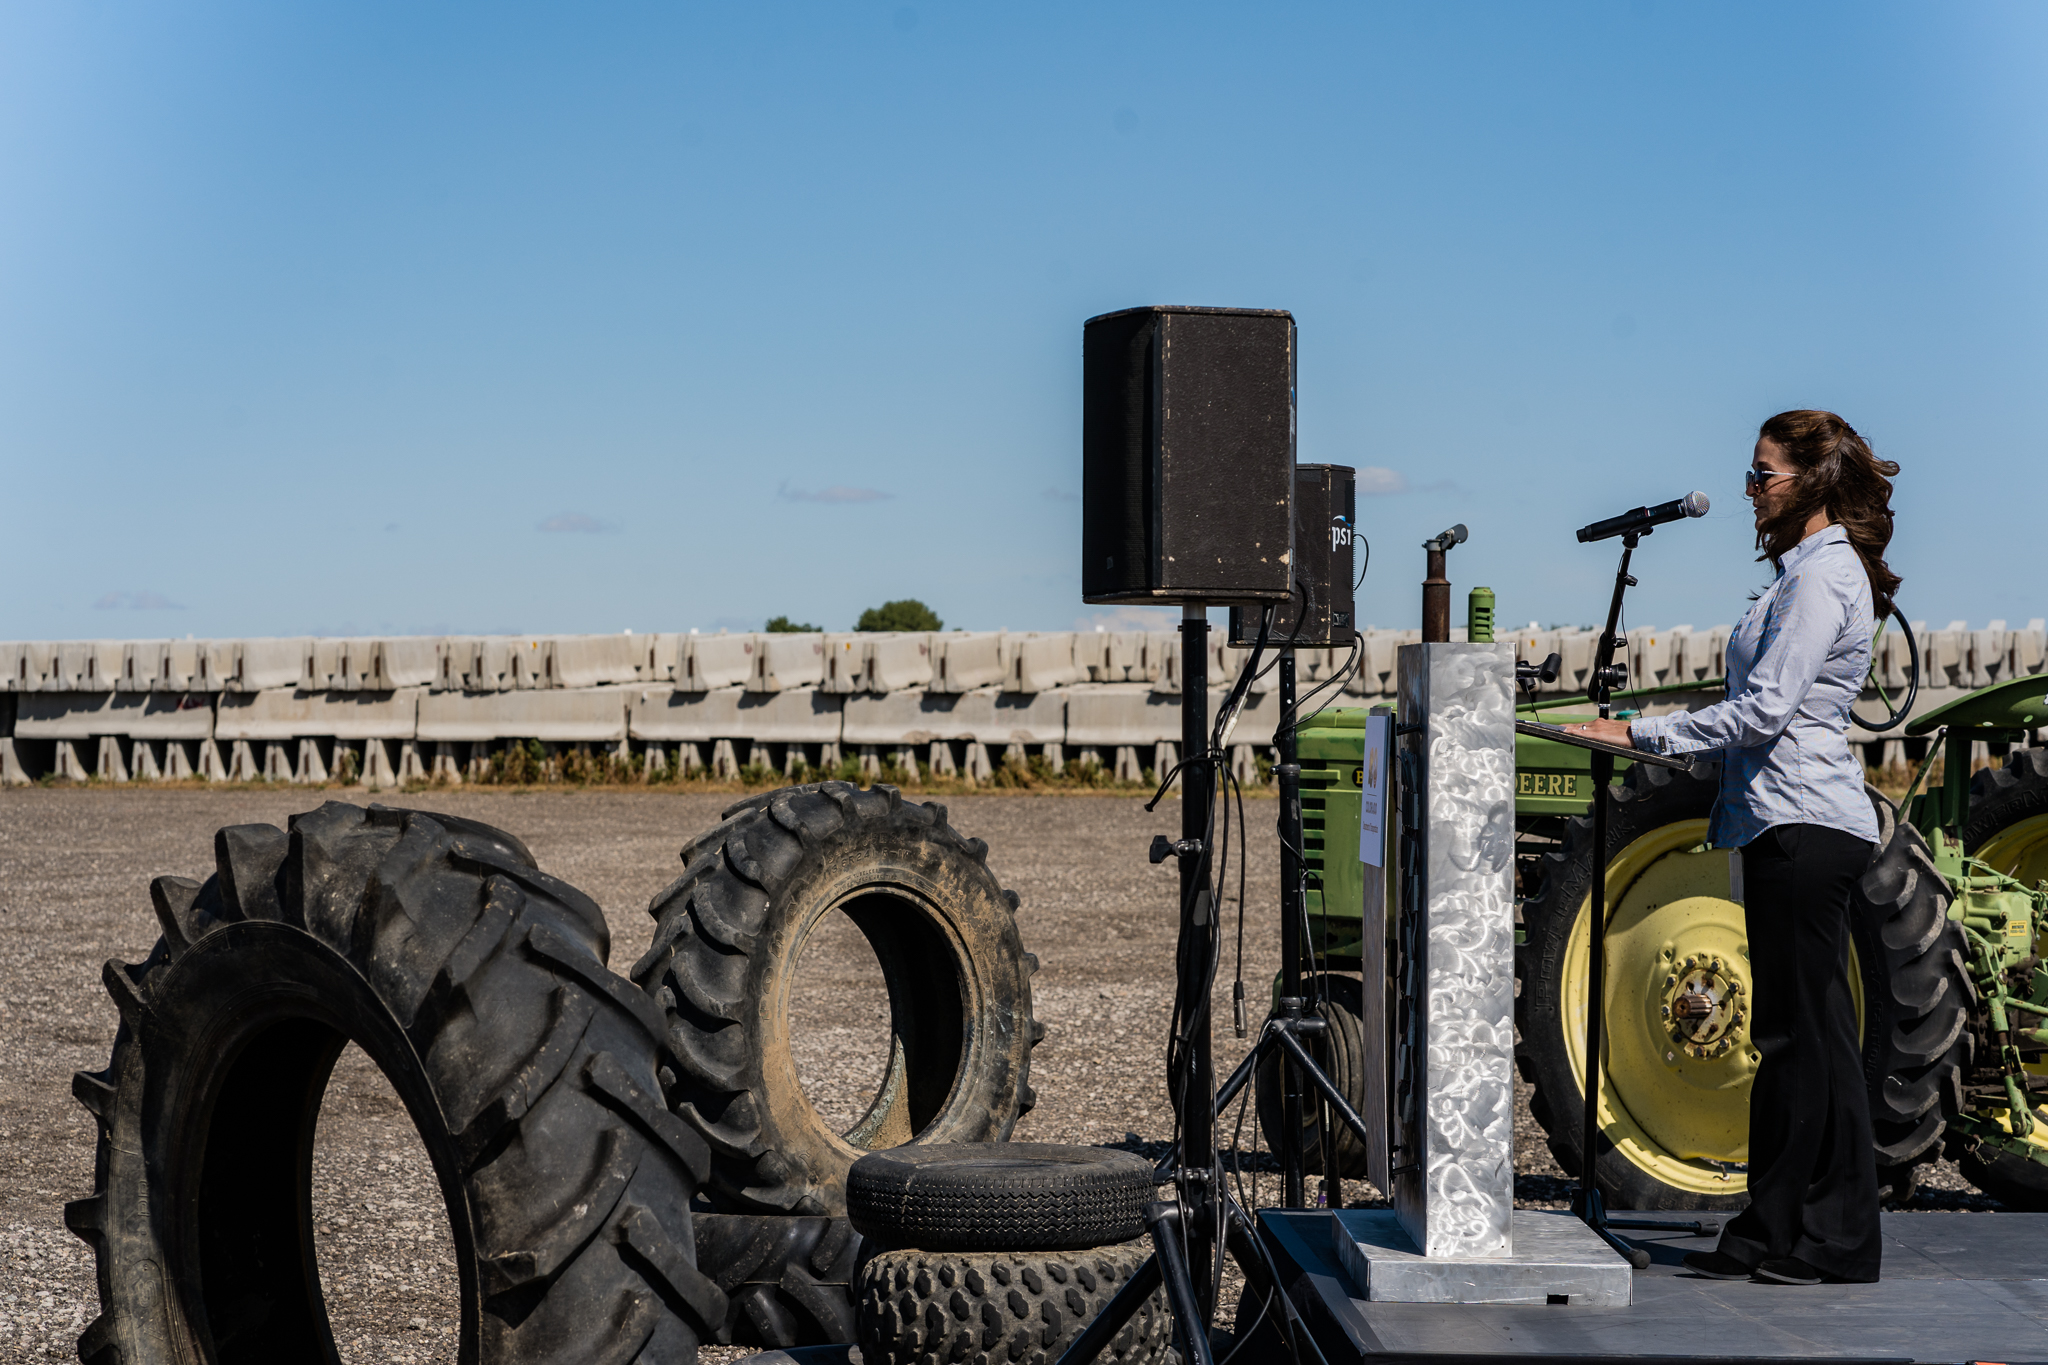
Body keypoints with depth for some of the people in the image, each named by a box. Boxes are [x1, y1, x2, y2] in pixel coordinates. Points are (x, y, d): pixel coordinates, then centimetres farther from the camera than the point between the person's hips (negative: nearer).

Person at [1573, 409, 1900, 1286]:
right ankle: (1773, 1233, 16)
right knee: (1790, 1035, 11)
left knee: (1810, 1034, -5)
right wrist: (1730, 808, 23)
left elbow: (1762, 709, -20)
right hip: (1790, 826, 11)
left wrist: (1642, 734, -16)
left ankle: (1833, 1243, 1)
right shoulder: (1806, 569, 19)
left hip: (1805, 828, -11)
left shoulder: (1824, 573, -13)